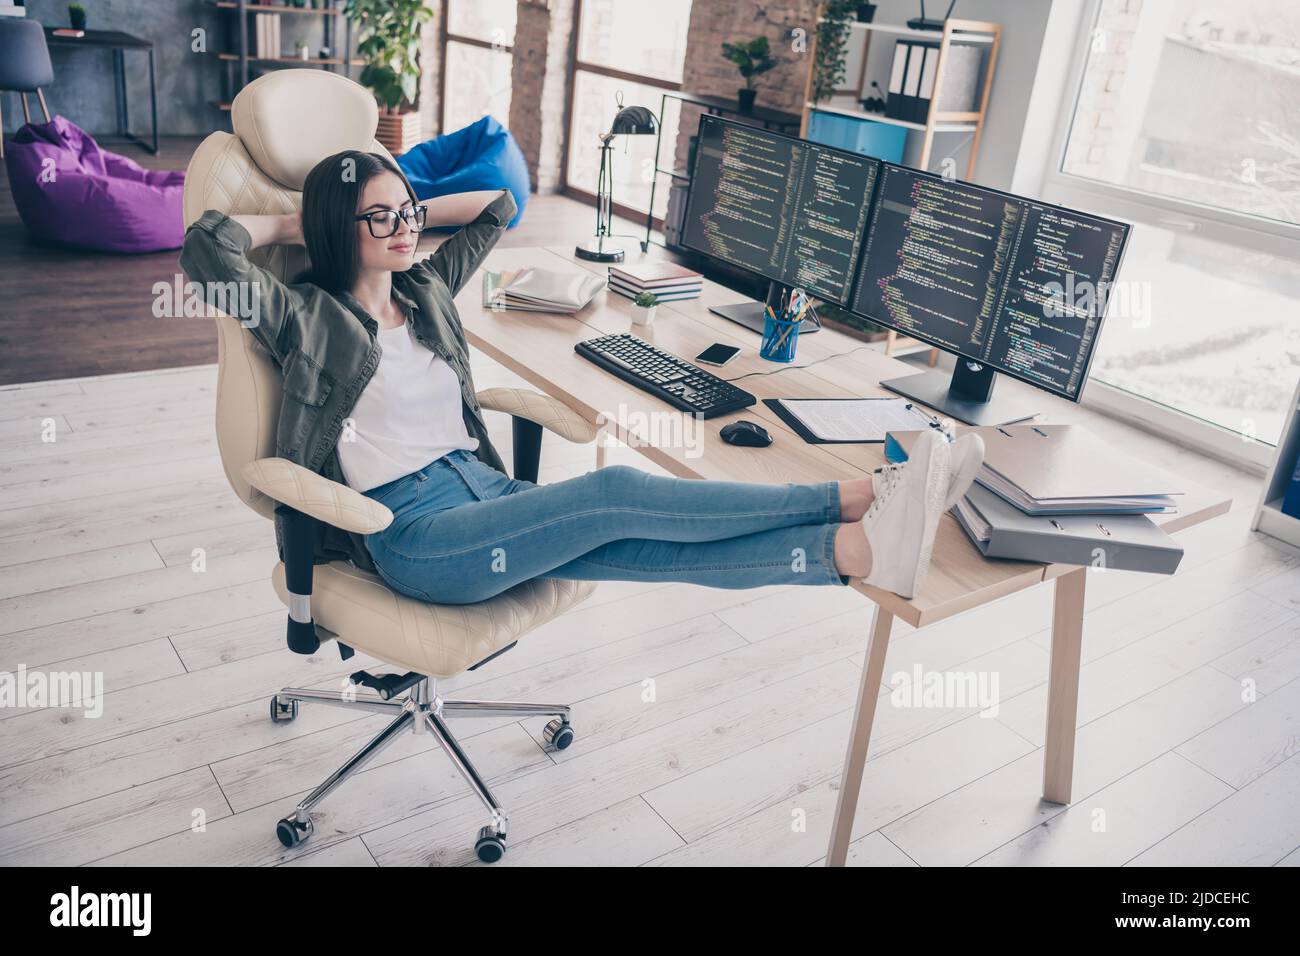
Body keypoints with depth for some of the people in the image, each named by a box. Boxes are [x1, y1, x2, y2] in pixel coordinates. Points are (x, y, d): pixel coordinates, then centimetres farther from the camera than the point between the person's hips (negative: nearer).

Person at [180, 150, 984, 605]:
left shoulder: (425, 291, 19)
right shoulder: (309, 319, 2)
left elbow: (499, 207, 28)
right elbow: (208, 246, -12)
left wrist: (411, 207, 19)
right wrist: (298, 223, 4)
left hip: (487, 493, 7)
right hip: (415, 533, -6)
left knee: (654, 548, -19)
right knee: (616, 490, -28)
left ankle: (866, 548, -39)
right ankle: (861, 499, -34)